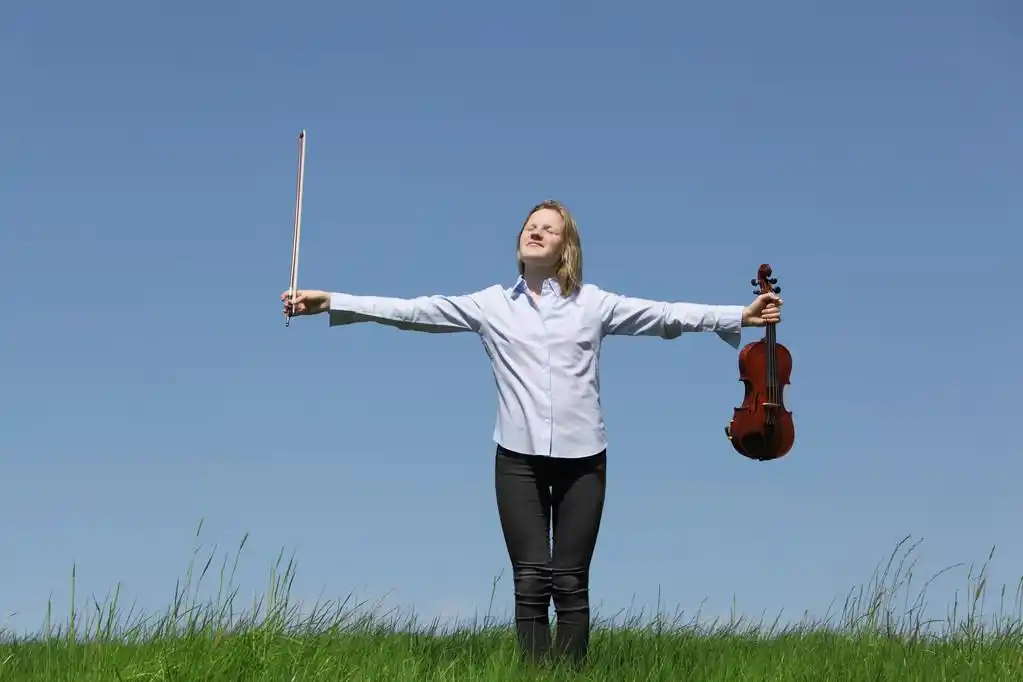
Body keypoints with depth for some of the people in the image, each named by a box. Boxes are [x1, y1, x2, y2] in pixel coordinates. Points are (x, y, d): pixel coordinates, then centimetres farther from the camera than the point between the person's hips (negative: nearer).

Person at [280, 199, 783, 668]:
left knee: (571, 583, 0)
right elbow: (411, 311, 3)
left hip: (582, 457, 0)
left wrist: (741, 316, -2)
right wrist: (332, 303, -3)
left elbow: (667, 315, 5)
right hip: (519, 458, 0)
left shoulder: (594, 303, 8)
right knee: (531, 582, -5)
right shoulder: (491, 304, 8)